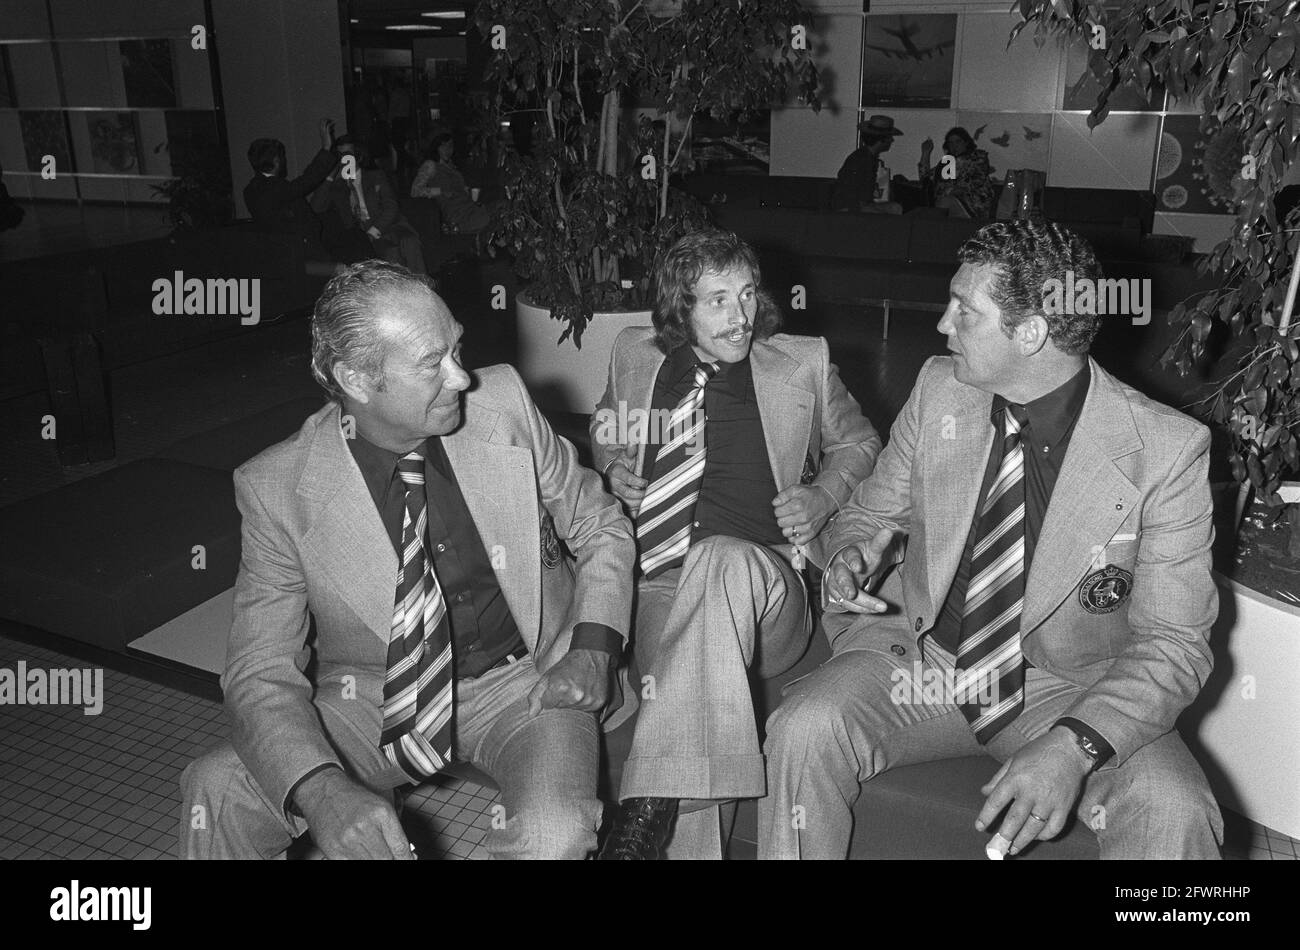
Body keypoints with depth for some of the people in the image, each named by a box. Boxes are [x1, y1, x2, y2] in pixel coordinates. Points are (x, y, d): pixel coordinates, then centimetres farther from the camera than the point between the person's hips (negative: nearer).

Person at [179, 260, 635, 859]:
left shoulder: (503, 402, -10)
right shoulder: (279, 488, -14)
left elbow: (602, 528, 3)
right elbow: (262, 671, -12)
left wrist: (593, 650, -12)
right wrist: (320, 789, -31)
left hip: (527, 677, 0)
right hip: (378, 699, 0)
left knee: (554, 832, -28)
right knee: (215, 793, -22)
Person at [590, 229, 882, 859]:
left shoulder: (804, 364, 11)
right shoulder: (635, 355, 15)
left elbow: (859, 442, 26)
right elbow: (603, 428, 35)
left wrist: (823, 495, 5)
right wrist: (613, 465, 11)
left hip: (764, 586, -1)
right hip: (654, 589, 1)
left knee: (724, 556, -40)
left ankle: (648, 810, -41)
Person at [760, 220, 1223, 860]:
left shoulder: (1167, 451, -14)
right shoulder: (938, 389, -3)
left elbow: (1173, 641, -11)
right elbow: (871, 512, 10)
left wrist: (1075, 745, -27)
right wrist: (856, 553, -15)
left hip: (1070, 690, -2)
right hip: (917, 656, 2)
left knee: (1173, 811, -29)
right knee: (804, 729, -25)